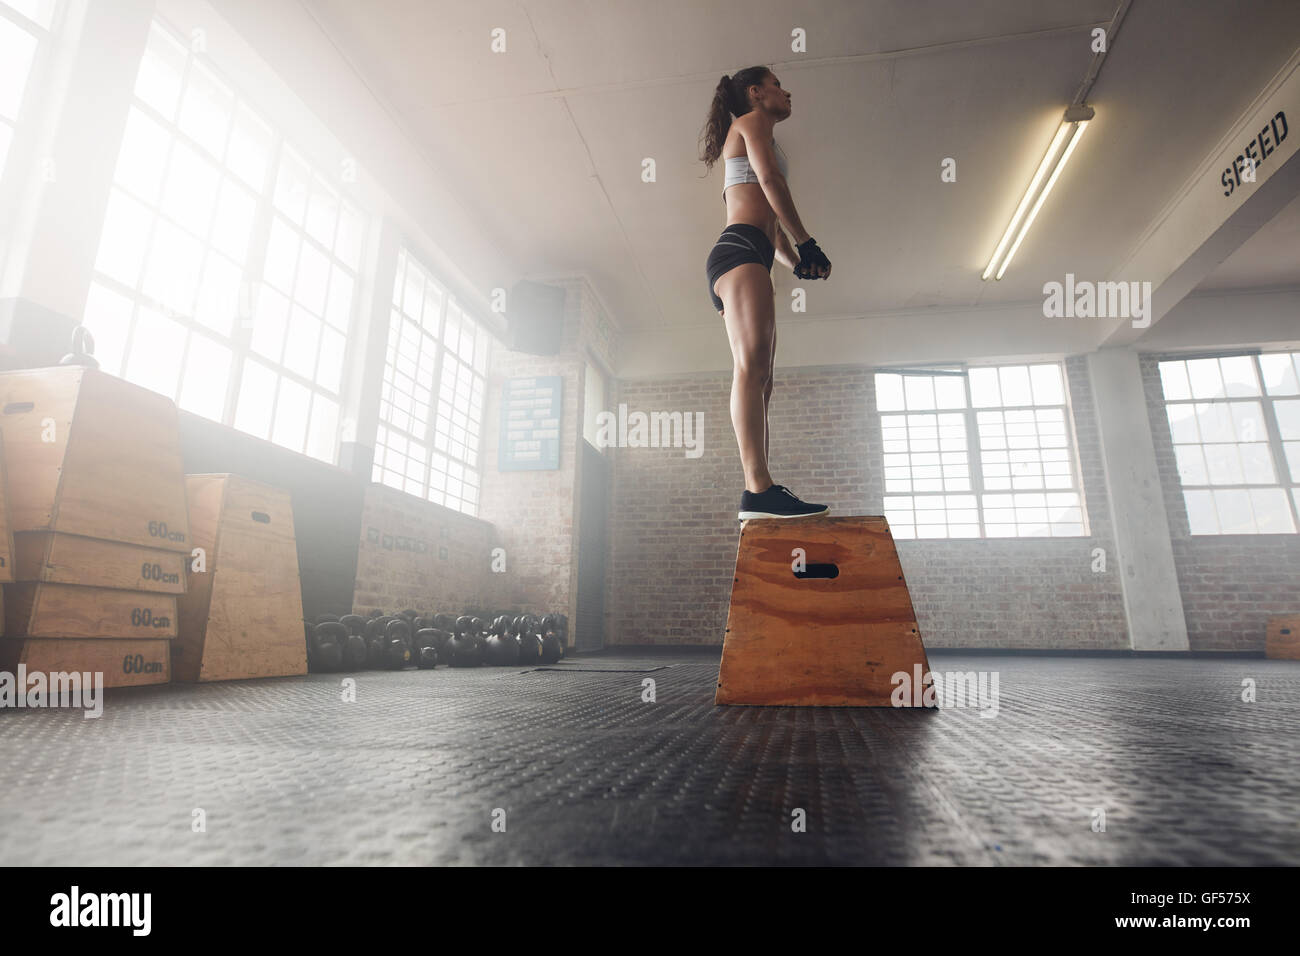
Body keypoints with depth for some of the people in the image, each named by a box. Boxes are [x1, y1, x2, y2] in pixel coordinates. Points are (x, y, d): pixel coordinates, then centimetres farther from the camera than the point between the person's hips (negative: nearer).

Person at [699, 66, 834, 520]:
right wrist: (806, 243, -4)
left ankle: (760, 495, -11)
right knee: (752, 365, -26)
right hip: (740, 250, -10)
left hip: (733, 260, 10)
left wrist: (797, 262, 17)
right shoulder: (753, 120, 13)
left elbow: (768, 223, 32)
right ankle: (759, 487, -38)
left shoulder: (738, 143, 38)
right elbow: (770, 179, -5)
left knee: (757, 379, -4)